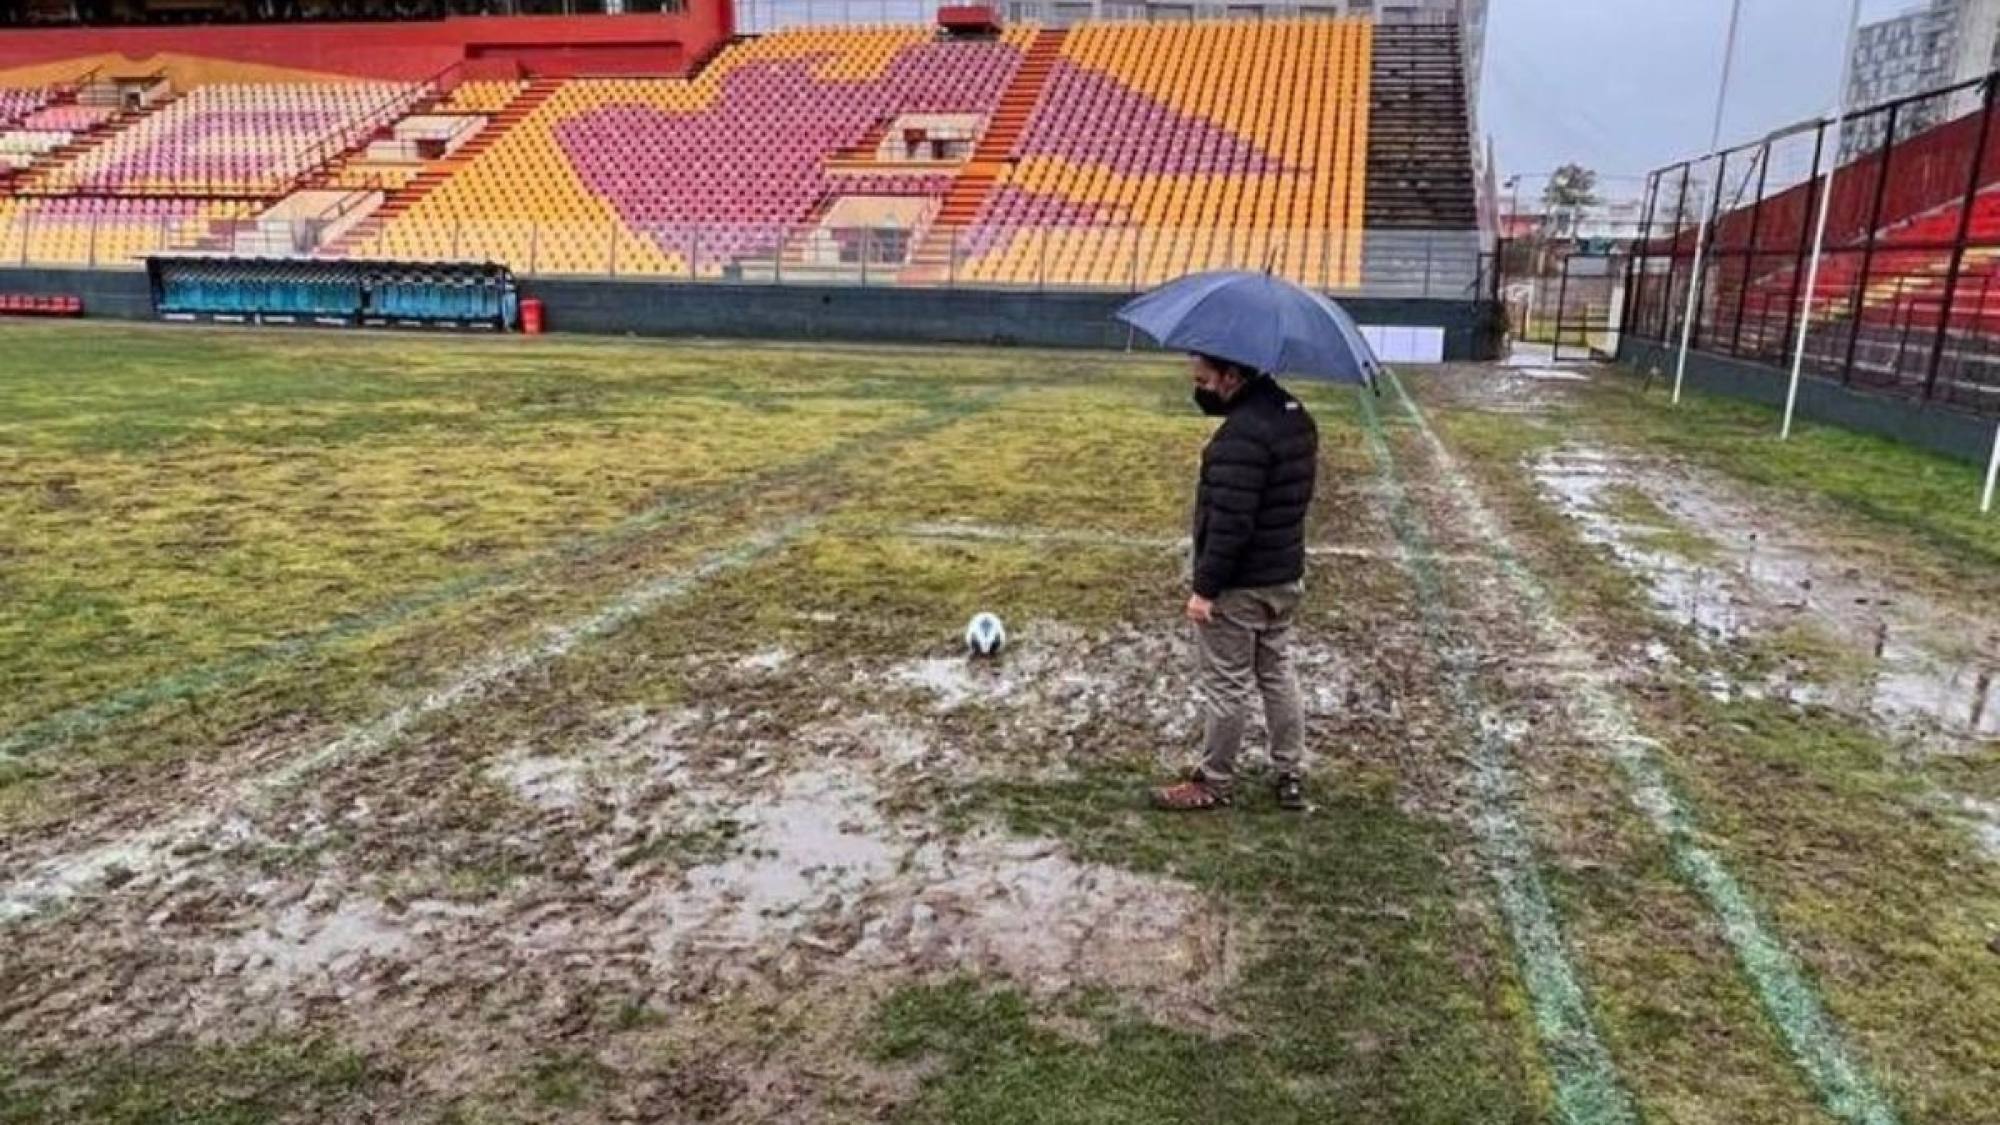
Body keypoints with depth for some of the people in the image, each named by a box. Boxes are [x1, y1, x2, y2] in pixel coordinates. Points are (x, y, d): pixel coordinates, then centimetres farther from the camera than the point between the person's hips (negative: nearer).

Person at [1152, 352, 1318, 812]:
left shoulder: (1242, 433, -25)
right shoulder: (1297, 414, 7)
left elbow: (1229, 522, -27)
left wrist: (1205, 588, -22)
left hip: (1240, 585, -10)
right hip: (1285, 575, 10)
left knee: (1226, 684, 4)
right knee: (1278, 673, 18)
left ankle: (1214, 783, 17)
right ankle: (1291, 775, 28)